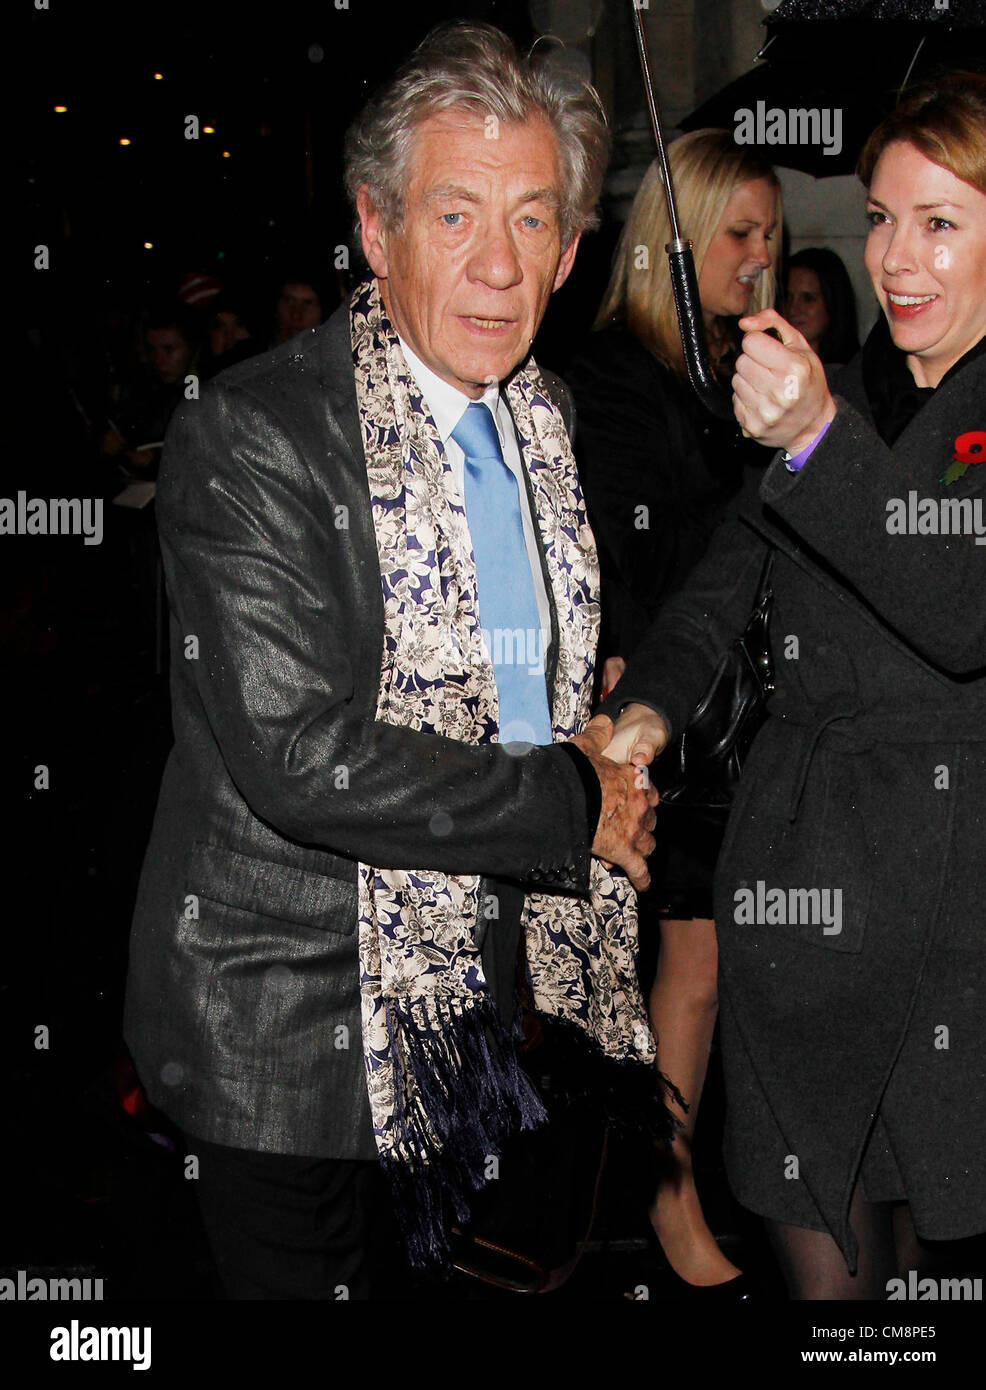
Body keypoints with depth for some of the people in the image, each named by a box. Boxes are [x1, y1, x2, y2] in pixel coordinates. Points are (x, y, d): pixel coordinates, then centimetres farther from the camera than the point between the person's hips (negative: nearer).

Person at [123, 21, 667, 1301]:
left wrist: (613, 745, 3)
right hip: (293, 1028, -7)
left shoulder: (539, 418, 6)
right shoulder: (248, 439, -19)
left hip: (485, 990, 7)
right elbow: (297, 756, -27)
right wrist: (575, 804, -19)